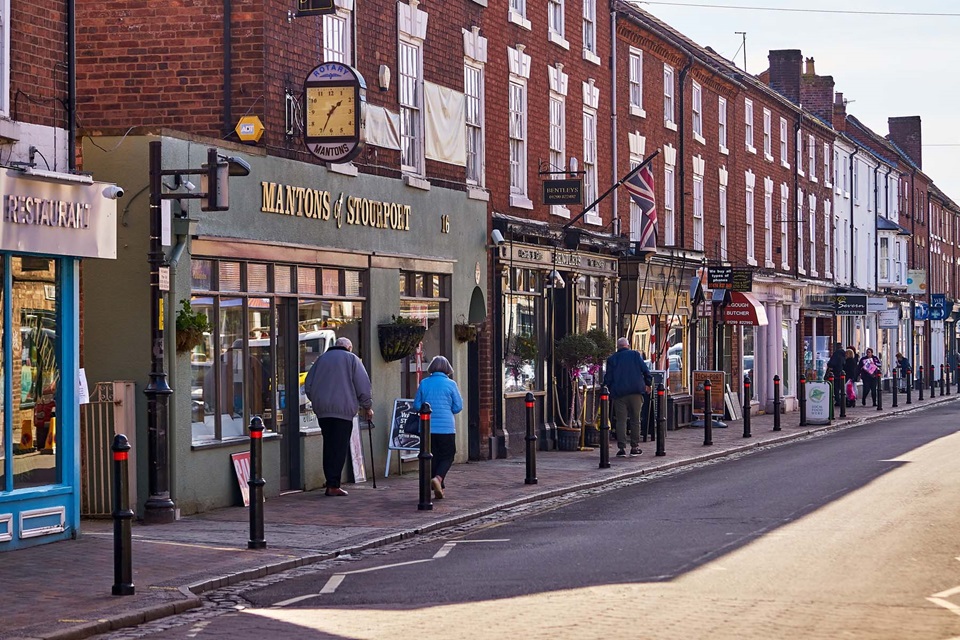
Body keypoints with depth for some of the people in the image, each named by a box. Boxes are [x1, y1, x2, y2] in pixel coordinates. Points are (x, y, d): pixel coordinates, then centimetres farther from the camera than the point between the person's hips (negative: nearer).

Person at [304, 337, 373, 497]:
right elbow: (363, 386, 0)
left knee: (328, 446, 11)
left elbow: (308, 385, 16)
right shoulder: (351, 359, 5)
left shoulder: (321, 359, 17)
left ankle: (330, 482, 10)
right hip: (343, 409, -5)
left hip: (322, 411, 5)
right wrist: (367, 407, 11)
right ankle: (333, 485, -11)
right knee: (340, 448, -5)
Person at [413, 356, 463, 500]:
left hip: (427, 427, 3)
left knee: (433, 457, 11)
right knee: (447, 456, 7)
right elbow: (458, 407, -1)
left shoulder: (424, 383, 1)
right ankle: (438, 478, -19)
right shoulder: (451, 384, -5)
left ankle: (438, 488, 12)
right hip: (446, 427, -3)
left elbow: (416, 406, 5)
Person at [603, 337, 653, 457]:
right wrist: (647, 384, 13)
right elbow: (645, 370, 1)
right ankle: (635, 447, 7)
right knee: (635, 420, 6)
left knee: (621, 421, 0)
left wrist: (608, 389, 21)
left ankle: (622, 448, -7)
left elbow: (608, 378, 6)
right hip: (635, 392, 0)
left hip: (619, 393, 0)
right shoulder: (635, 355, 6)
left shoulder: (611, 359, 8)